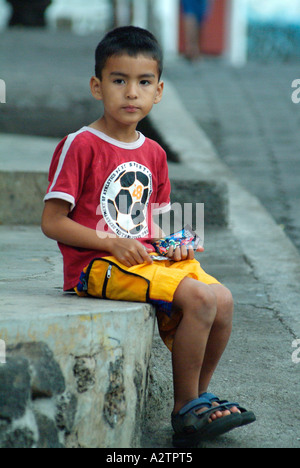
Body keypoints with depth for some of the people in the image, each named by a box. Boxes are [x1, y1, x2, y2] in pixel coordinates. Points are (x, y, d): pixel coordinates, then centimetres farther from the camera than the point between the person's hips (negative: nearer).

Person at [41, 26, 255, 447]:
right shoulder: (80, 146, -8)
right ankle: (186, 409, -9)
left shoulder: (153, 154, 14)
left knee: (223, 300, -10)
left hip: (146, 257, 8)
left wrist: (172, 245, 1)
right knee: (198, 297, -24)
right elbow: (52, 223, -10)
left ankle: (199, 396, 10)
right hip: (95, 266, -7)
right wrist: (111, 243, -19)